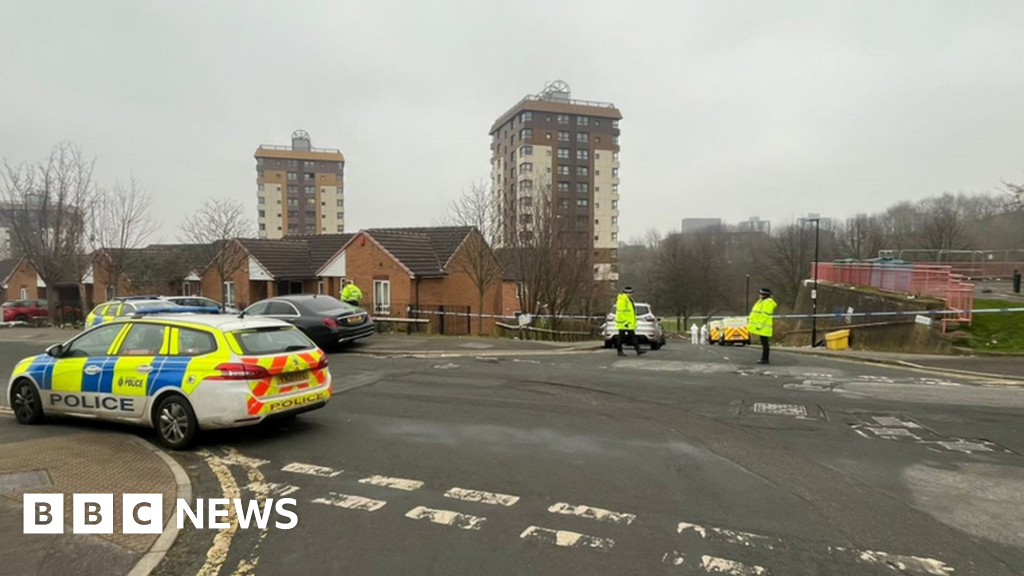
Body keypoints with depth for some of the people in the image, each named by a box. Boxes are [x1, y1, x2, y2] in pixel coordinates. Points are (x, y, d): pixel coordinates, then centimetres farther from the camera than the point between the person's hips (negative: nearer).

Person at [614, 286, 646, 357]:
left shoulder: (630, 299, 16)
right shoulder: (622, 300, -16)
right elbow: (620, 312, -22)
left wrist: (633, 322, 21)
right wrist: (624, 322, -24)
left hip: (630, 323, 9)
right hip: (623, 324, -9)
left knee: (633, 337, 5)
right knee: (621, 337, 1)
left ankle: (638, 350, 2)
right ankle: (620, 351, 10)